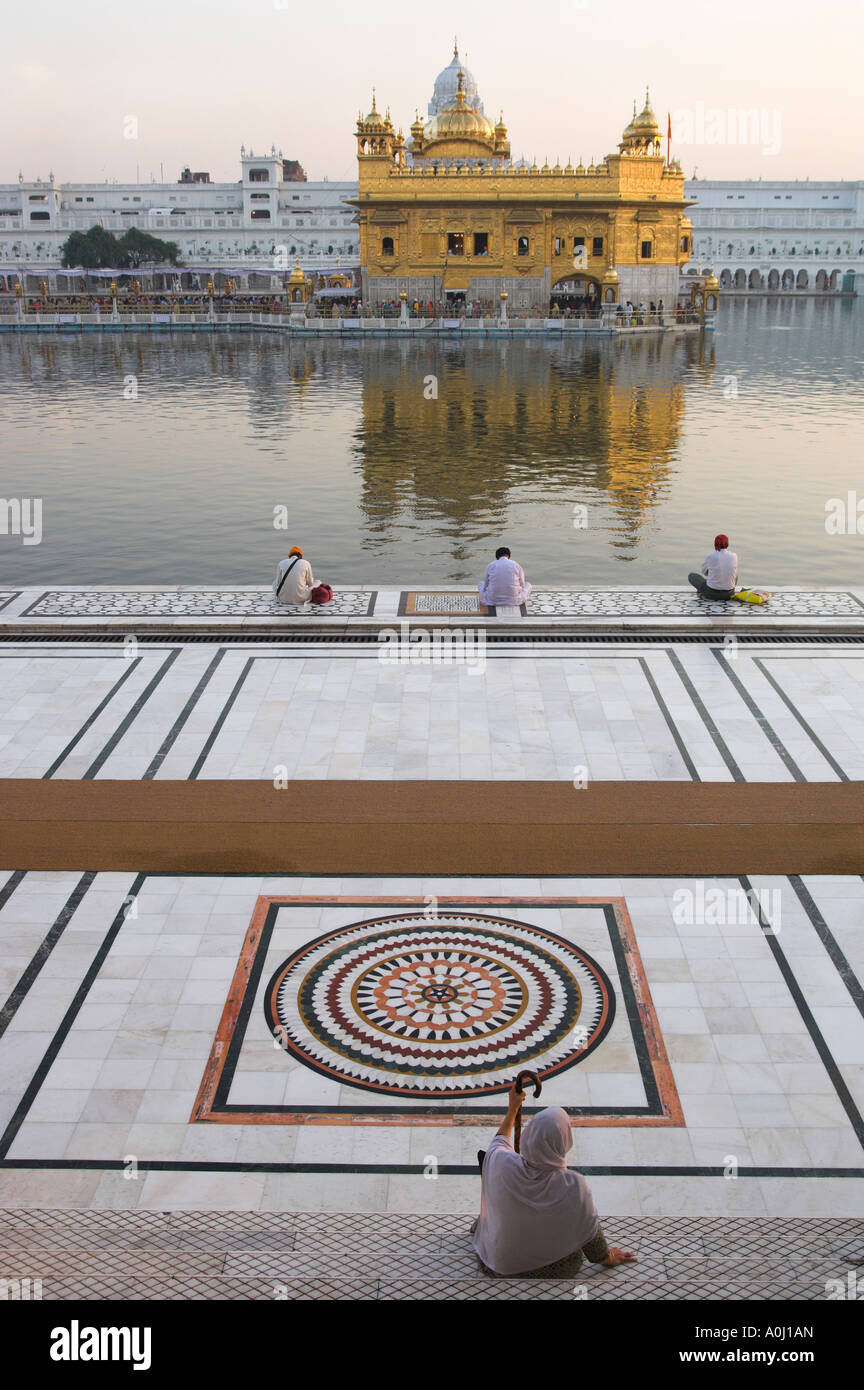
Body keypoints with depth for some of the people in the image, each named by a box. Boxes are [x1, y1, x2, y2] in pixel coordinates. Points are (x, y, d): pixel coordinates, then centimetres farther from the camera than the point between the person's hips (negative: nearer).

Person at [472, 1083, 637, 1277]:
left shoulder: (502, 1164, -28)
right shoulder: (574, 1187, -34)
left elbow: (500, 1141, -1)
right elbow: (591, 1232, -15)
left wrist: (512, 1109, 16)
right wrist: (609, 1259, 6)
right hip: (551, 1267, -1)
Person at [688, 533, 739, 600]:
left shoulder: (710, 557, -14)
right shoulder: (734, 556, -7)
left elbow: (704, 572, 6)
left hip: (712, 593, -2)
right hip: (729, 593, 2)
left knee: (691, 576, 22)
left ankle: (704, 594, 17)